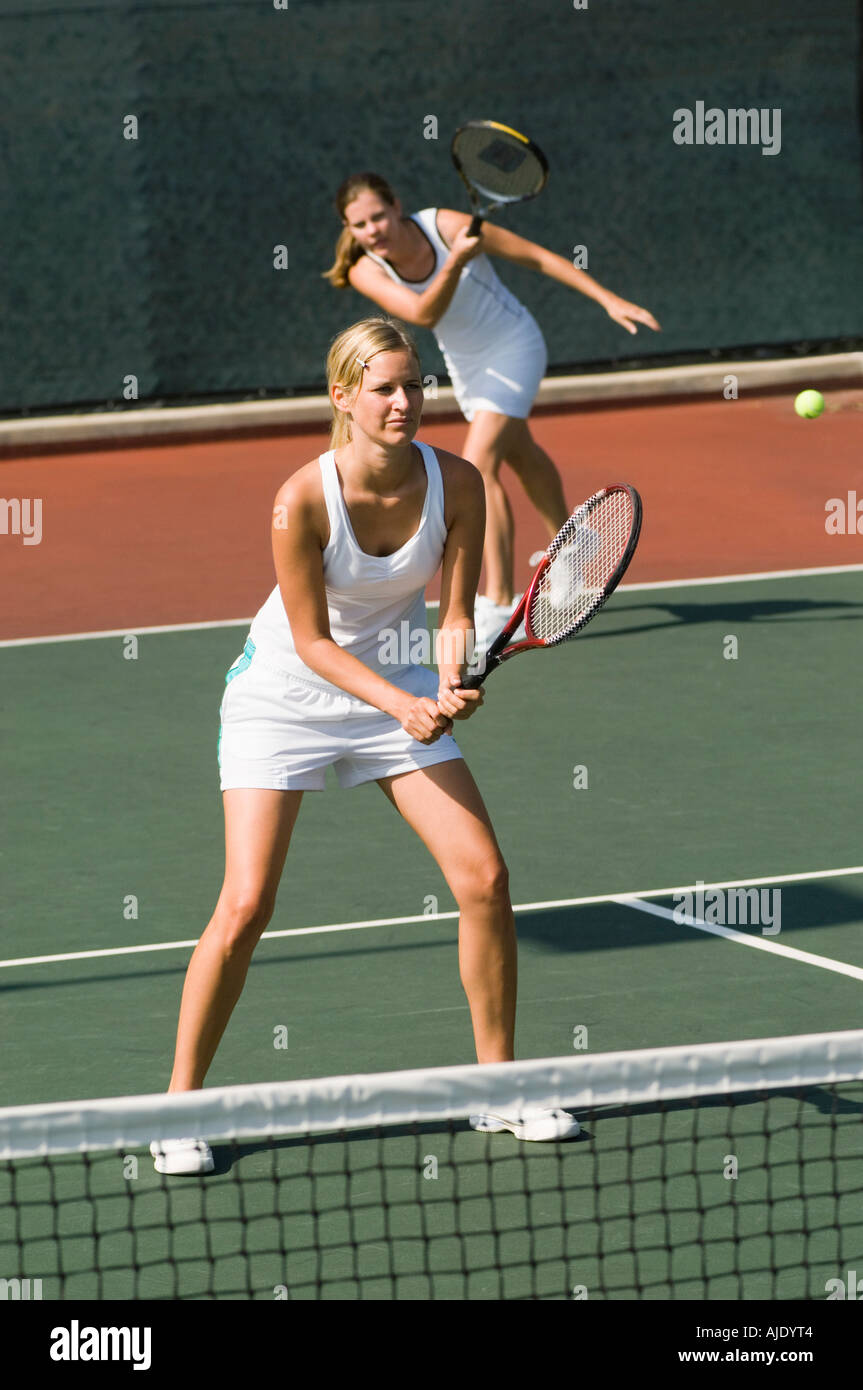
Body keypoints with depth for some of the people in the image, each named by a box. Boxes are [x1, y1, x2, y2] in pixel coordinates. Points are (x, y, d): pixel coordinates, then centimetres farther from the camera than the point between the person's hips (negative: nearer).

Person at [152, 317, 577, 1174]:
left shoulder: (455, 482, -16)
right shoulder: (302, 500, -26)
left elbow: (454, 614, -8)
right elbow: (312, 640, -19)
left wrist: (452, 682, -29)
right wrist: (401, 706, -30)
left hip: (401, 685, 4)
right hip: (287, 690, -4)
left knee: (483, 876, -7)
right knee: (246, 905, -13)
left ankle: (497, 1085, 10)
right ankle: (179, 1106, 1)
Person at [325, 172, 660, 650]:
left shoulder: (445, 226, -30)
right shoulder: (367, 272, -22)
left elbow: (535, 256, -21)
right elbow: (423, 313, -40)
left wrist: (608, 299, -23)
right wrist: (454, 263, -57)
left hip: (512, 347, -6)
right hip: (464, 361, 6)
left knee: (478, 465, -23)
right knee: (519, 453, 29)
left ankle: (498, 603, -25)